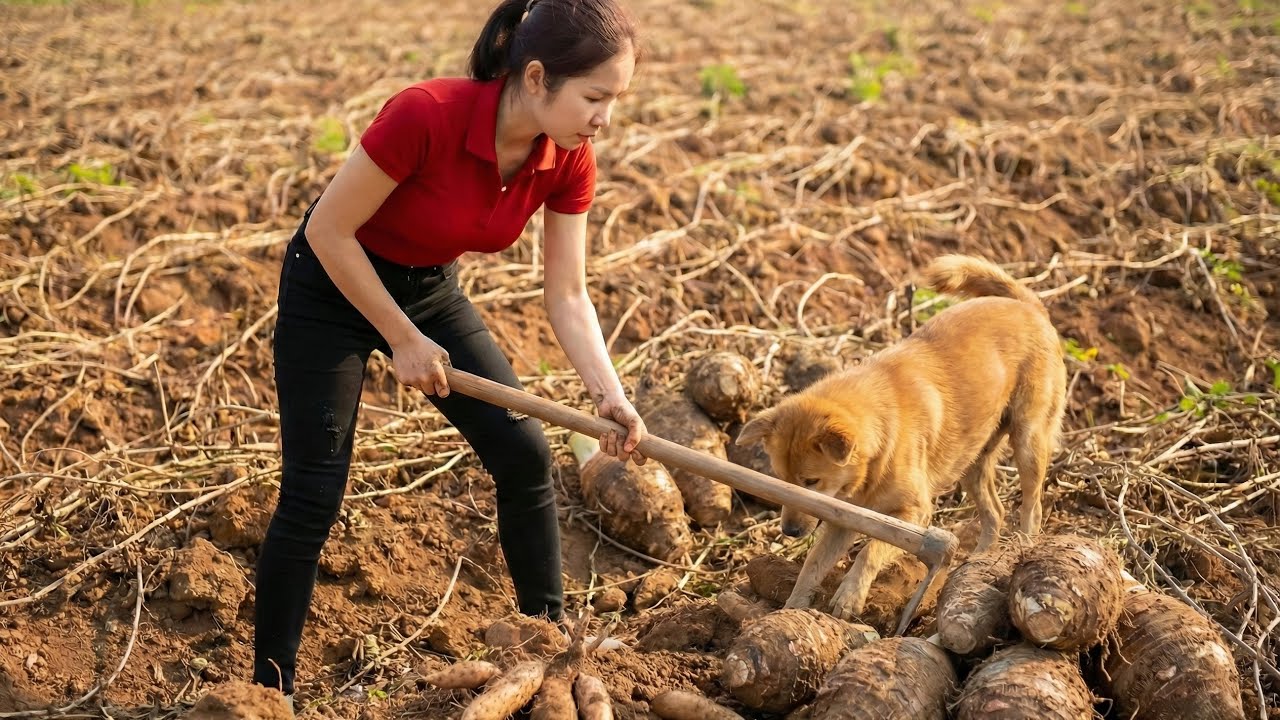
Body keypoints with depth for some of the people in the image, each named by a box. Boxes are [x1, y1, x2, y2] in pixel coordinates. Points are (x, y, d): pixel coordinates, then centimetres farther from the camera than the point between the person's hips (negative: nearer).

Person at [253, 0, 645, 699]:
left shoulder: (569, 162, -18)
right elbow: (329, 231, -24)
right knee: (313, 493, -6)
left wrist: (609, 395, -24)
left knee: (524, 452, 0)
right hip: (334, 282, -5)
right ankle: (269, 689, 8)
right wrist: (403, 339, -19)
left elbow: (567, 296, -10)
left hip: (430, 287, 5)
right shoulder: (426, 115, -35)